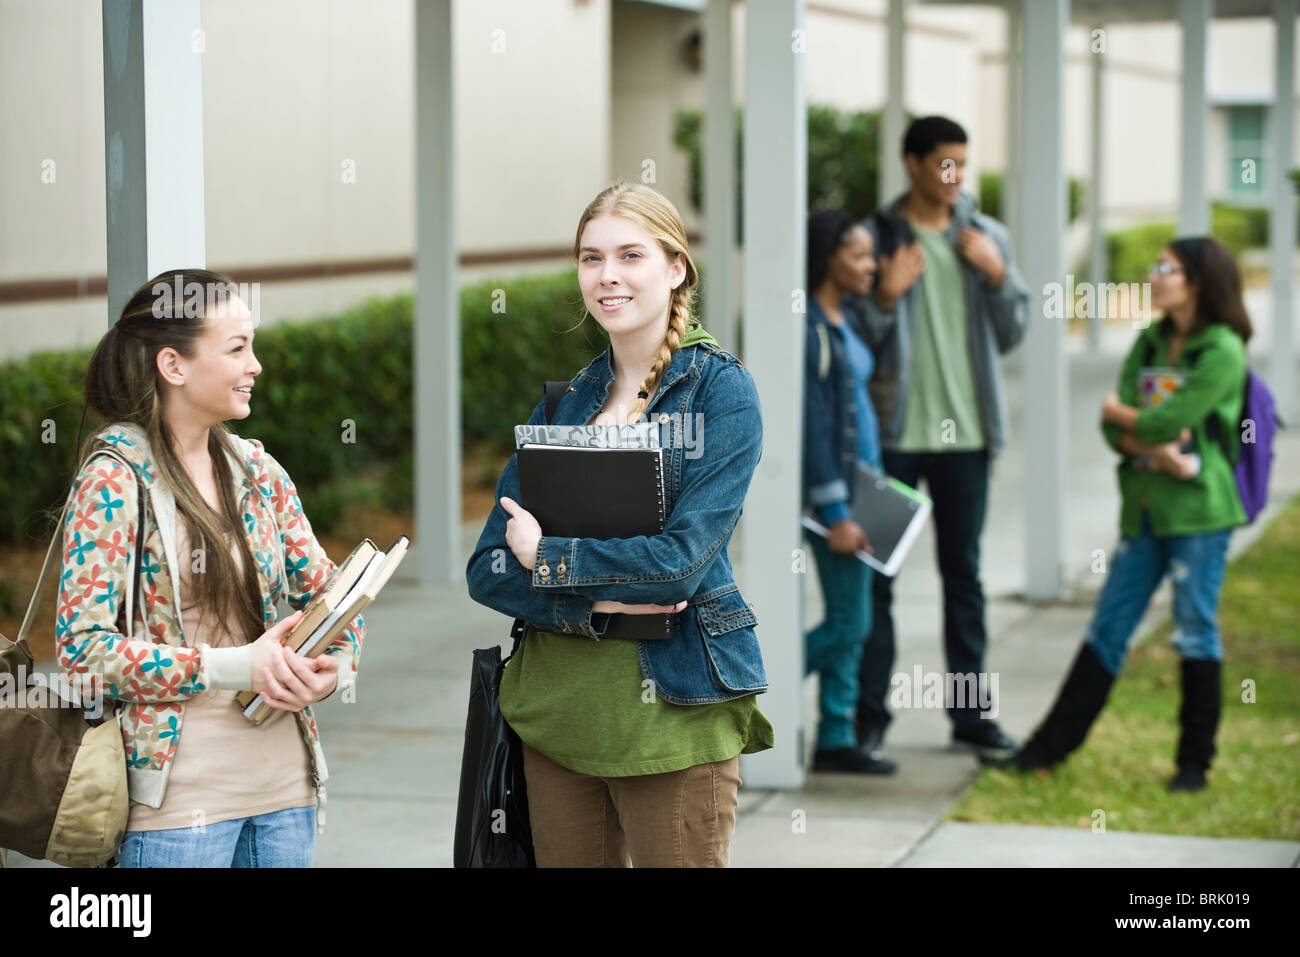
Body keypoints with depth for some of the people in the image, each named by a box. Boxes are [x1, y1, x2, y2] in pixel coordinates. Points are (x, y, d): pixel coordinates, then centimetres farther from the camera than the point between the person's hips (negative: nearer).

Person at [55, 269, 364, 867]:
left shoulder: (258, 473, 10)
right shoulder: (114, 480, -8)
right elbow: (82, 646, -14)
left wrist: (336, 662, -7)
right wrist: (233, 667, -17)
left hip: (284, 785, 6)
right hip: (180, 798, -6)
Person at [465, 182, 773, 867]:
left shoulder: (720, 390, -5)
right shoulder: (563, 404, 11)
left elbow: (682, 559, -17)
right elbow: (486, 570, 3)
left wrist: (545, 555, -8)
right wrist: (596, 600, -14)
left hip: (673, 708, -5)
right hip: (558, 703, 5)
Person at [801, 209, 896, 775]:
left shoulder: (840, 322, 13)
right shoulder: (808, 327, -16)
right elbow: (812, 424, -19)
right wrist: (835, 514, -20)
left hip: (860, 481, 10)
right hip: (831, 489, -10)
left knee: (852, 624, 10)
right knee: (849, 623, -6)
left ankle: (836, 740, 15)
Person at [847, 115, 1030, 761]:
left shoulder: (986, 237, 8)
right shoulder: (877, 236, -2)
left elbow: (1012, 334, 9)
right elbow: (854, 338, -3)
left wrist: (997, 276, -6)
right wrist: (887, 295, -20)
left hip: (965, 433, 3)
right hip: (893, 433, -3)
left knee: (964, 574, 9)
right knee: (875, 573, 1)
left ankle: (970, 713, 15)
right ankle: (868, 713, 8)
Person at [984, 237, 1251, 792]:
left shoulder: (1222, 351, -9)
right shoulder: (1150, 342, 12)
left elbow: (1170, 420, -19)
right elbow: (1113, 428, 4)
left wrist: (1122, 414, 0)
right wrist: (1158, 449, -15)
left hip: (1198, 511, -6)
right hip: (1145, 508, 6)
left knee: (1196, 633, 1)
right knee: (1108, 627, 8)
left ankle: (1194, 762, 12)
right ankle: (1052, 745, 12)